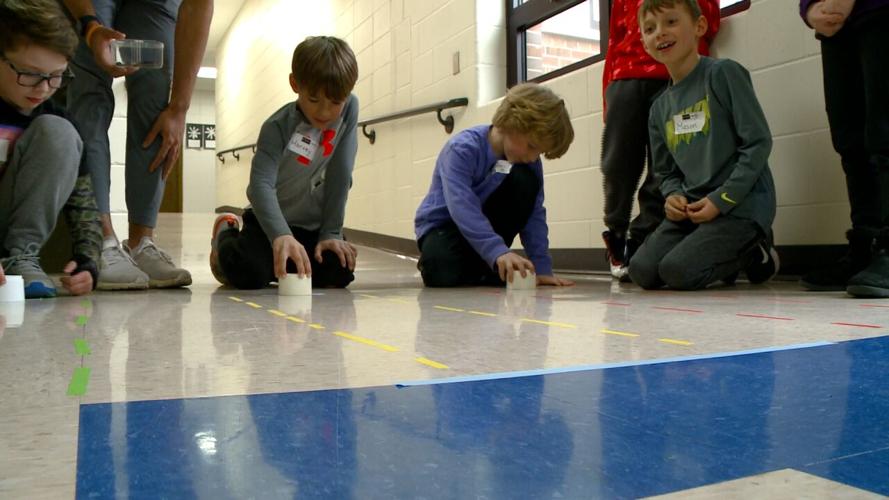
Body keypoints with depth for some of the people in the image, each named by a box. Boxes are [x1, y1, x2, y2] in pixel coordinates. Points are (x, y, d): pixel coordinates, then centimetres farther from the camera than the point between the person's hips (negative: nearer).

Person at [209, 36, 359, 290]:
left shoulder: (349, 109, -11)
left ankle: (281, 262, 14)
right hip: (272, 219, -3)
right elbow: (261, 183, -33)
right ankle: (227, 235, 12)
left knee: (340, 273, -17)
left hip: (314, 224, 4)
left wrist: (331, 233, -14)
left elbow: (340, 175, -12)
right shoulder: (278, 126, -20)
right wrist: (281, 235, -50)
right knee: (247, 272, -26)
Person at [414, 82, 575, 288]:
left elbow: (535, 214, -10)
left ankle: (482, 265, -11)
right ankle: (433, 260, 4)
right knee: (445, 275, -36)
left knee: (526, 180, -21)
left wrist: (542, 267, -19)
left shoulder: (530, 163, -10)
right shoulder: (463, 149, -28)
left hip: (486, 221, 5)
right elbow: (462, 208, -39)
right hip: (444, 223, -5)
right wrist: (498, 252, -50)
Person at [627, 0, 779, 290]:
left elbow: (758, 143, -11)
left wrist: (721, 200, -16)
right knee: (642, 271, -8)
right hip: (692, 207, 6)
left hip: (742, 204, -6)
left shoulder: (723, 73, -6)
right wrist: (673, 196, -5)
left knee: (678, 270, -22)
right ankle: (731, 255, 15)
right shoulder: (659, 108, 12)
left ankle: (755, 252, 7)